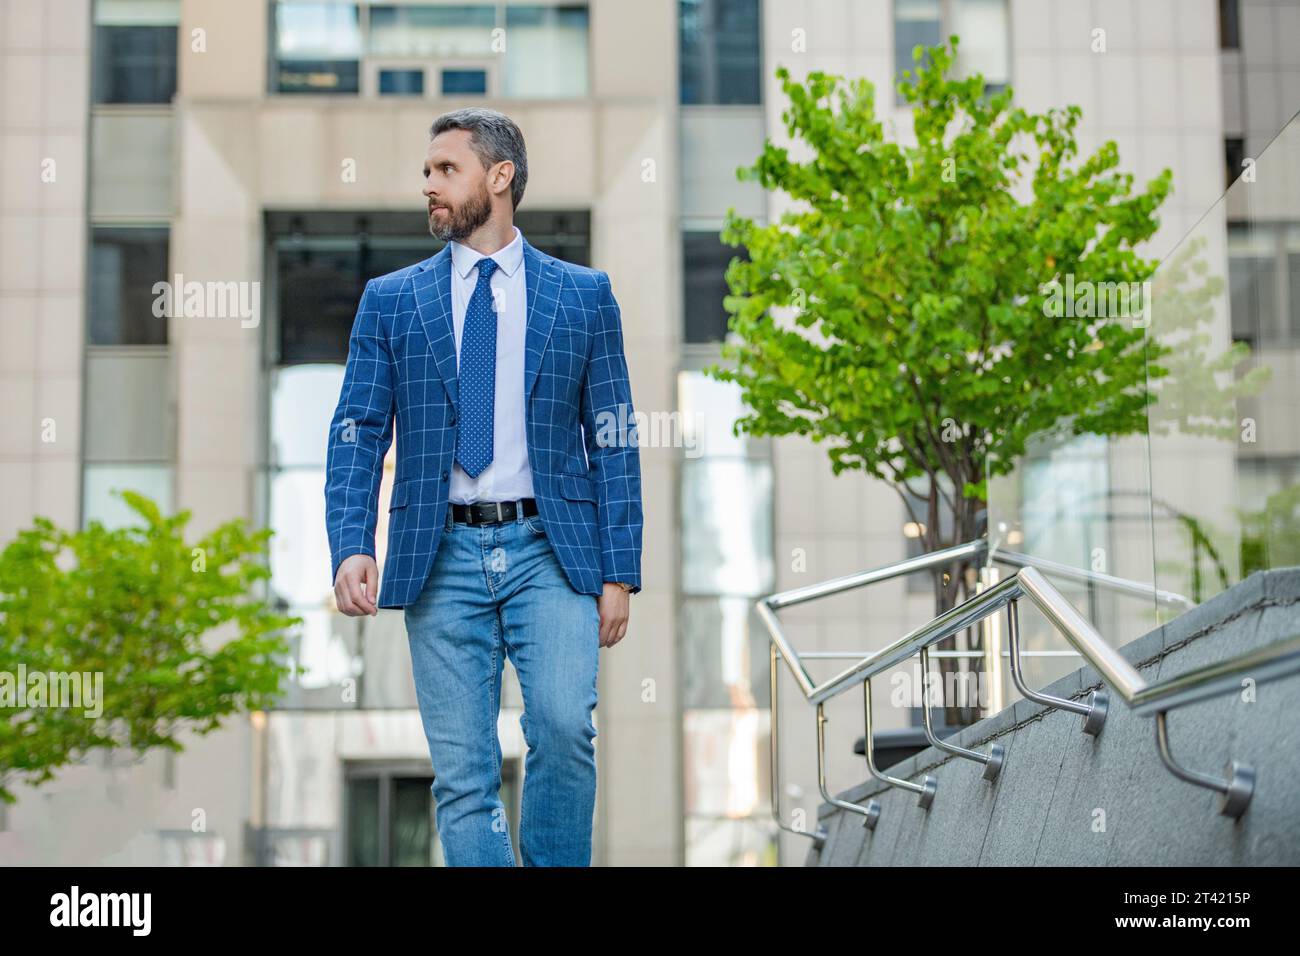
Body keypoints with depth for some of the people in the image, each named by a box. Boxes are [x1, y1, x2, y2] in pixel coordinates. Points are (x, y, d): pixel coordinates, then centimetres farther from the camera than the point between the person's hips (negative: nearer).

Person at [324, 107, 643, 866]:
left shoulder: (585, 297, 8)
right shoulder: (390, 301, 10)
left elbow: (614, 441, 7)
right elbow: (357, 434, 5)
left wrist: (620, 574, 0)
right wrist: (352, 547, -11)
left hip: (550, 550, -1)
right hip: (442, 557, 1)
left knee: (563, 723, -21)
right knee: (463, 770, 1)